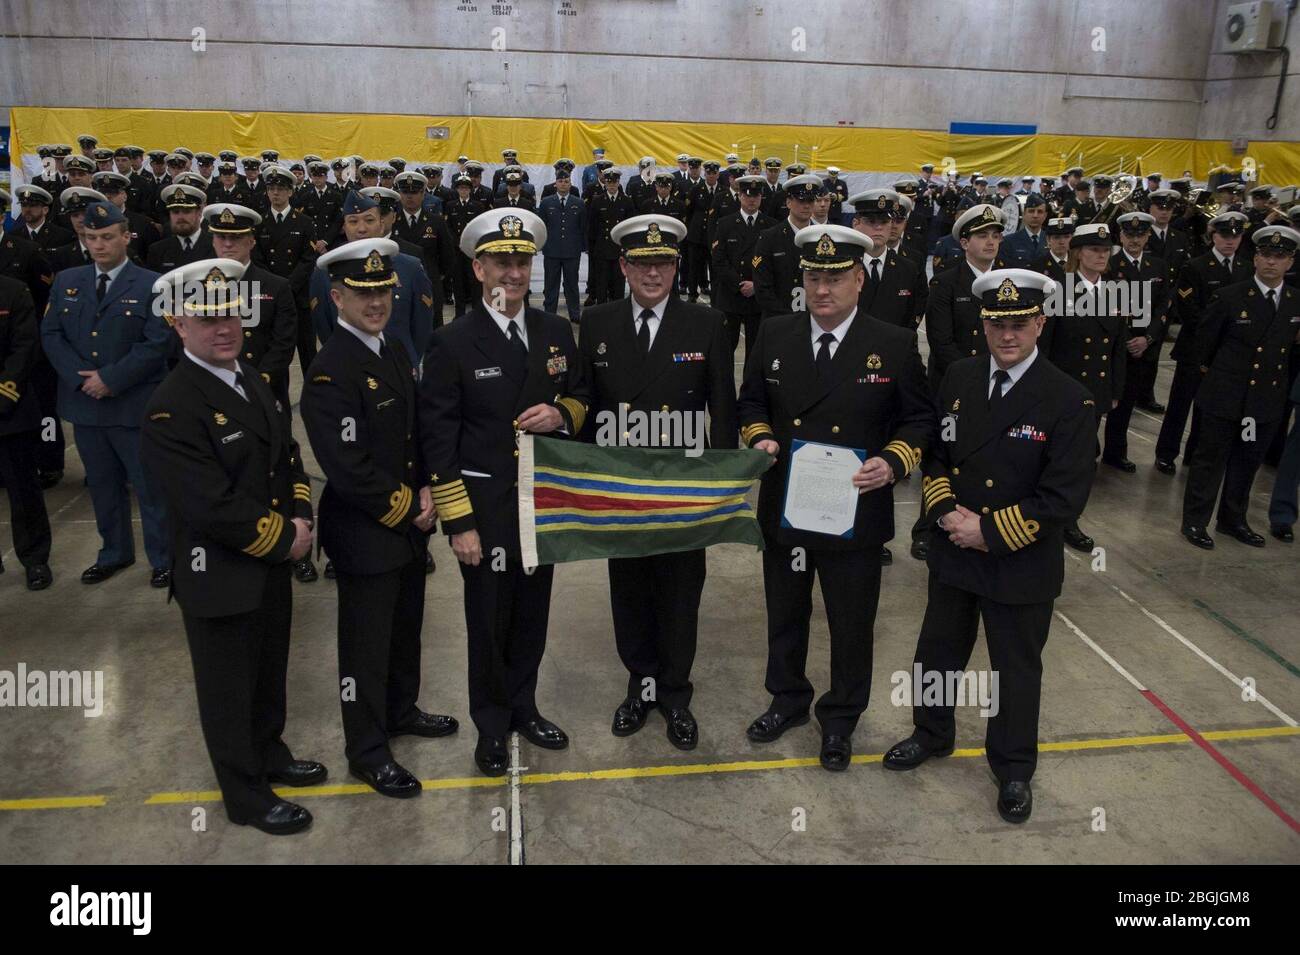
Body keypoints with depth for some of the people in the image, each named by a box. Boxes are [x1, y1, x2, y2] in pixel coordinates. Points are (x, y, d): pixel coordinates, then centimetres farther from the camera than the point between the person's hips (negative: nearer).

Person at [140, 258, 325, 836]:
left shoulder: (254, 382, 5)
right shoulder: (170, 412, -23)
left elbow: (288, 457, 12)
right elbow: (211, 506, -28)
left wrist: (301, 518, -4)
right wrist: (284, 539, -18)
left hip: (272, 566, 8)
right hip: (219, 577, -8)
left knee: (269, 673, 24)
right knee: (228, 690, 12)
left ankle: (270, 754, 46)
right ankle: (245, 796, 29)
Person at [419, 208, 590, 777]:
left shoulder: (556, 332, 3)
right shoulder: (453, 343, -10)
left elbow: (581, 395, 16)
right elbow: (438, 439, -10)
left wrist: (561, 414, -10)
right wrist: (458, 523, -13)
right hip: (486, 505, -4)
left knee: (532, 612, 17)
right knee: (489, 619, 9)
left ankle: (523, 707, 38)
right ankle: (491, 724, 30)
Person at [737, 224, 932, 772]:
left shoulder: (895, 345, -7)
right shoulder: (773, 335, 1)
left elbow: (919, 419, -1)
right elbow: (751, 401, 11)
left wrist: (893, 461, -18)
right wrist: (759, 436, -9)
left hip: (855, 516, -2)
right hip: (783, 511, 3)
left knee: (851, 626, 13)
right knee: (785, 616, 21)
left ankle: (840, 719, 35)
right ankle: (788, 699, 44)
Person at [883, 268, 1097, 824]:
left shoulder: (1069, 401, -17)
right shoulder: (957, 379, -2)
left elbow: (1063, 498, -18)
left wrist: (990, 532, -19)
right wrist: (945, 511, -11)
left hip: (1021, 567, -4)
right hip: (952, 553, 4)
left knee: (1016, 669, 14)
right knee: (939, 649, 21)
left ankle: (1013, 770, 36)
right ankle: (932, 733, 46)